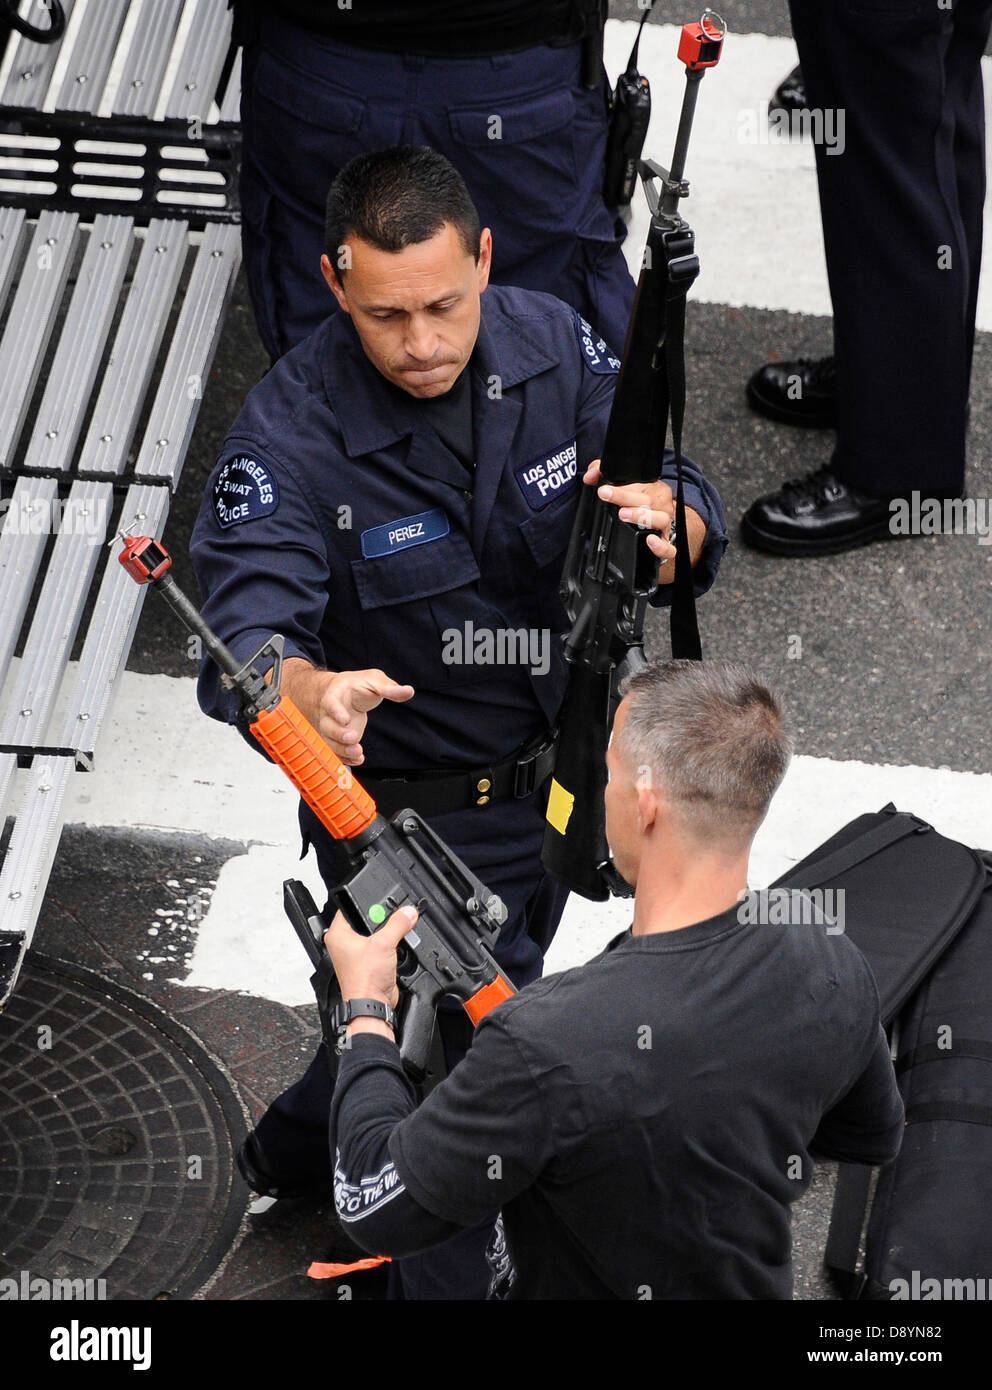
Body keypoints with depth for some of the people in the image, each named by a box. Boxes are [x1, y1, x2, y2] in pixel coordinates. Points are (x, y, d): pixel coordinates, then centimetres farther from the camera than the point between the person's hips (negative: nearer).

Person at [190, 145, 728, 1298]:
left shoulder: (552, 346, -13)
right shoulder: (290, 433, -26)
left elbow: (688, 520, -13)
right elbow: (246, 630, -37)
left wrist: (668, 522, -39)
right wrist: (313, 691, -61)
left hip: (557, 760, 6)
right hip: (410, 805, -6)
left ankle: (296, 1150, 53)